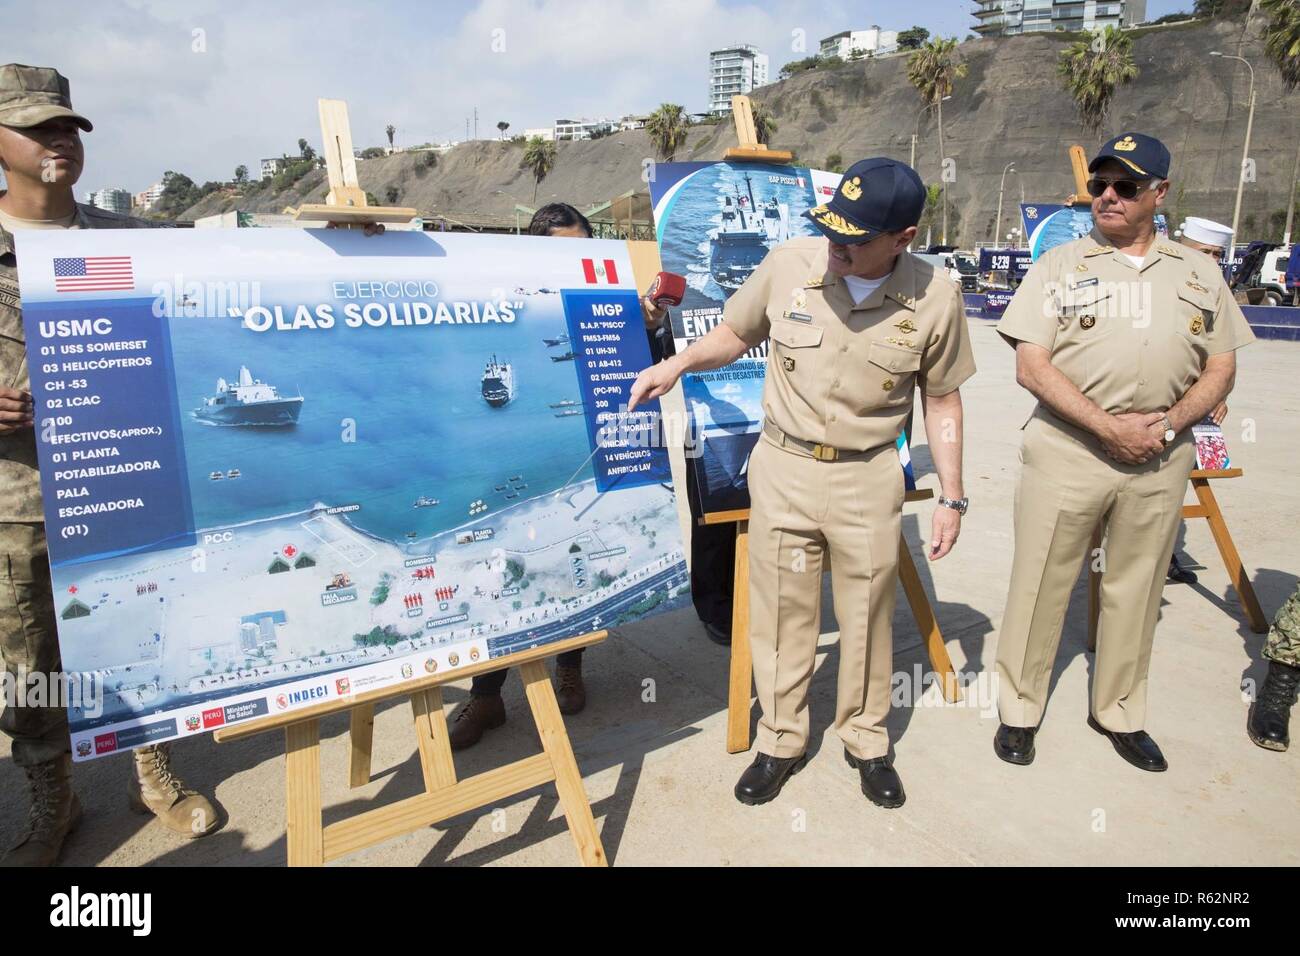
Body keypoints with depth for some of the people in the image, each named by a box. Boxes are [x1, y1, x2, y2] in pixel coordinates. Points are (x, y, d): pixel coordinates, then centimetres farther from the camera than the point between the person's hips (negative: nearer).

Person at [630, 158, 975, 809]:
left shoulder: (935, 298, -9)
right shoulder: (788, 264, -10)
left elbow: (942, 401, 3)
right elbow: (734, 334, 7)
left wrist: (951, 496, 1)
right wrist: (678, 364, -11)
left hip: (869, 477, 0)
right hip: (783, 467, 1)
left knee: (867, 616, 14)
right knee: (781, 614, 10)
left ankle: (865, 742, 38)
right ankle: (781, 743, 32)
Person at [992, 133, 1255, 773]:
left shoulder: (1198, 272, 11)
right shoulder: (1060, 265, 2)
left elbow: (1221, 368, 10)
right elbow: (1032, 366, -8)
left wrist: (1169, 423, -9)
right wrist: (1110, 427, -16)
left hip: (1162, 458, 3)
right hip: (1067, 450, -3)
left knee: (1136, 589, 13)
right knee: (1040, 583, 3)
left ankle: (1120, 712, 30)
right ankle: (1019, 708, 19)